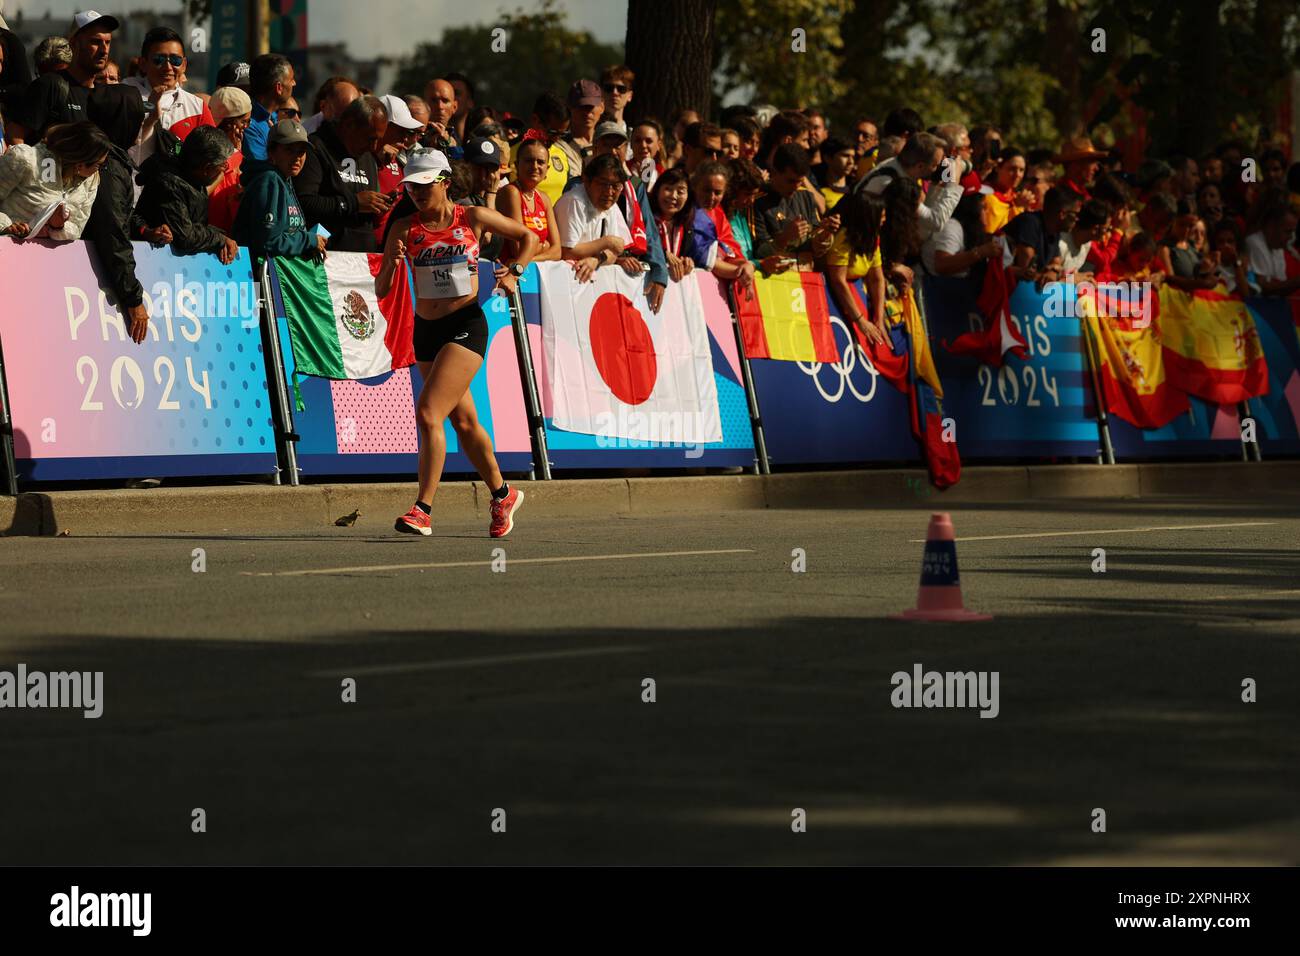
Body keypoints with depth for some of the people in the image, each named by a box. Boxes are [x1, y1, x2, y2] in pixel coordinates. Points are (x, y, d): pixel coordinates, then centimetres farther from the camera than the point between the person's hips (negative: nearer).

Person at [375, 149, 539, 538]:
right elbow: (381, 290, 1)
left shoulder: (472, 217, -3)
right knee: (463, 421, 16)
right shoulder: (404, 228, 2)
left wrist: (514, 273, -1)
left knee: (428, 413, -20)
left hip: (466, 326, -5)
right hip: (426, 330, 5)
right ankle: (502, 495, 36)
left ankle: (422, 511, -20)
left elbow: (528, 236, 13)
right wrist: (392, 263, -18)